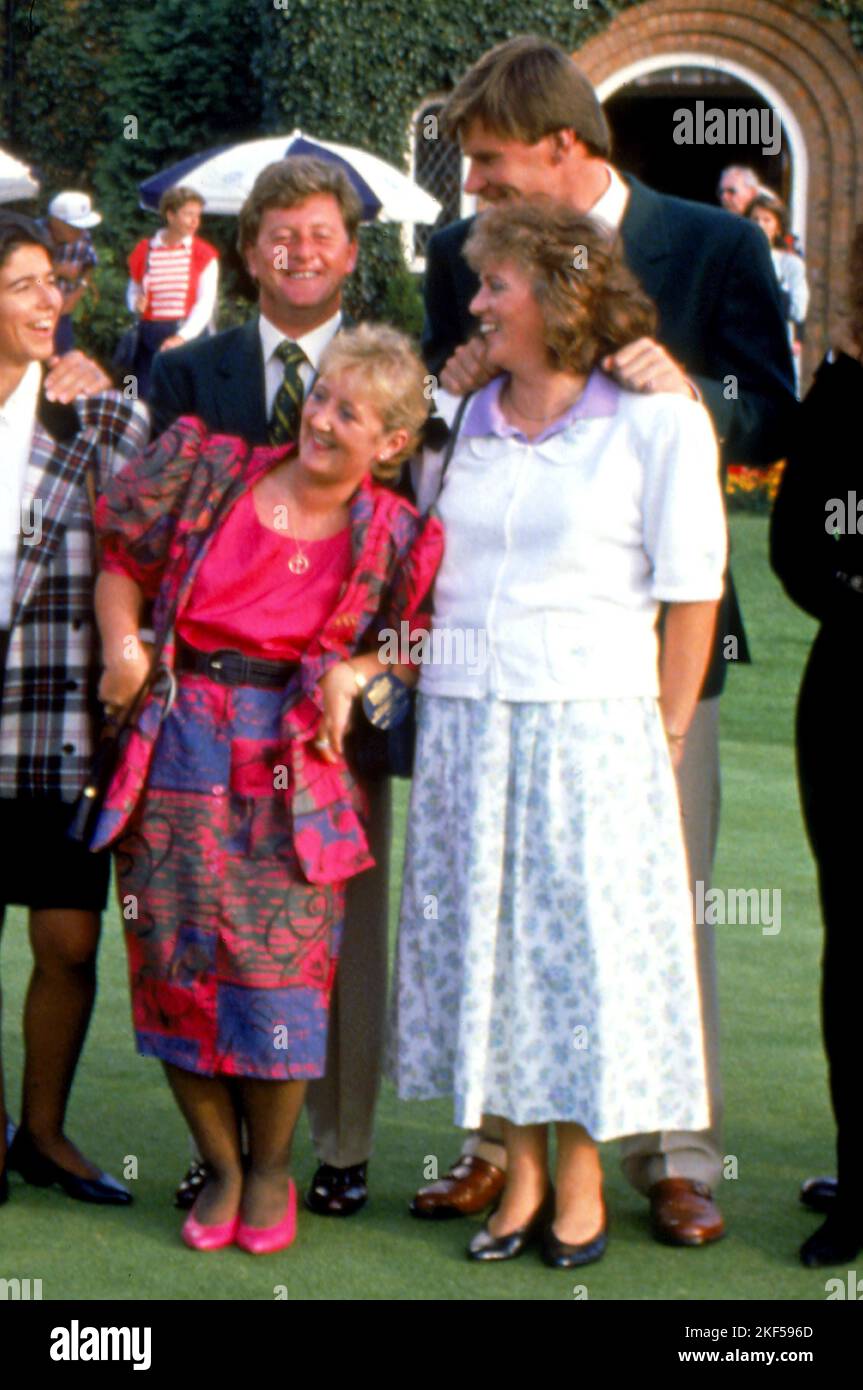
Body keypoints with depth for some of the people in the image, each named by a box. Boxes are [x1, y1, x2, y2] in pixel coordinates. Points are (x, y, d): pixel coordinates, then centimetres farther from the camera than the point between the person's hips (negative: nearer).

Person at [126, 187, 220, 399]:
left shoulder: (204, 254, 1)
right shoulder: (144, 250, 7)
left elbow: (206, 303, -5)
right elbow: (133, 289, 20)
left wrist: (182, 336, -17)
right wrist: (136, 303, -5)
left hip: (191, 334, -2)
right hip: (150, 334, 2)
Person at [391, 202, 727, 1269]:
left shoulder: (655, 423, -4)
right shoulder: (457, 419, 10)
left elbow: (693, 591, -4)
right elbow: (415, 571, 18)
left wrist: (662, 736, -5)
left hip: (588, 721, -4)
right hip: (463, 725, 5)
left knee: (585, 936, 0)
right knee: (482, 933, 6)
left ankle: (579, 1178, 12)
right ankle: (520, 1172, 16)